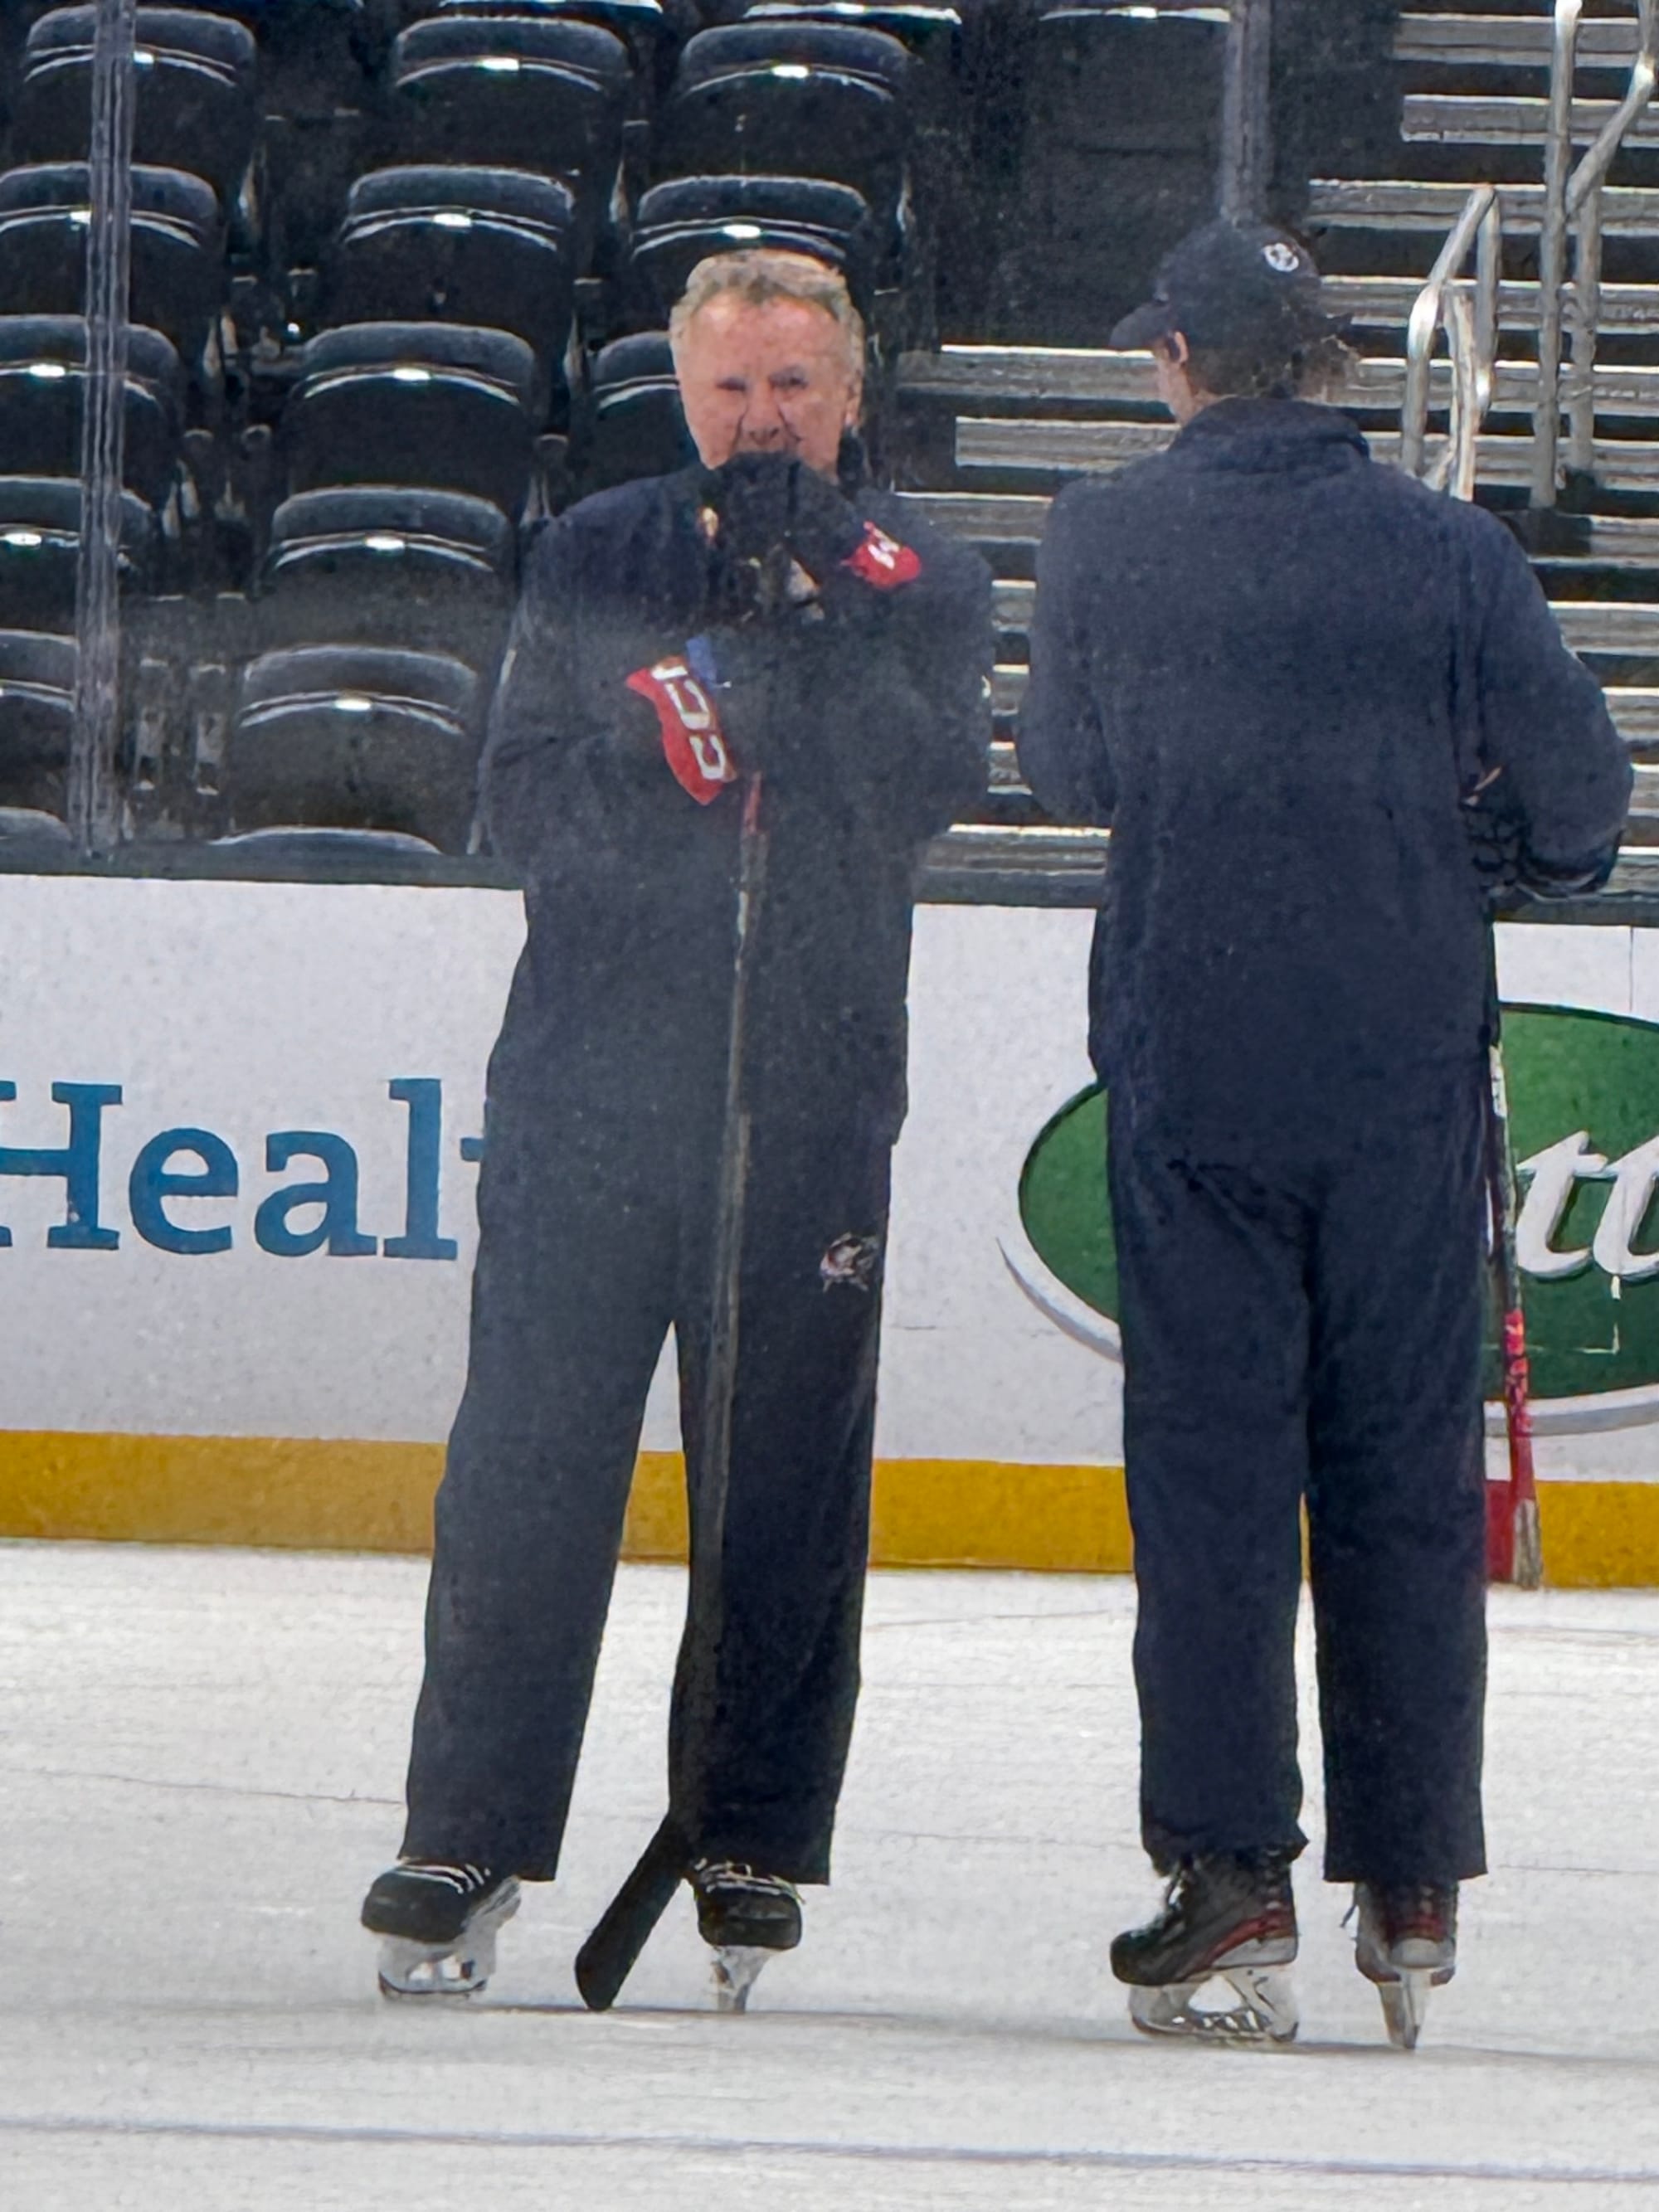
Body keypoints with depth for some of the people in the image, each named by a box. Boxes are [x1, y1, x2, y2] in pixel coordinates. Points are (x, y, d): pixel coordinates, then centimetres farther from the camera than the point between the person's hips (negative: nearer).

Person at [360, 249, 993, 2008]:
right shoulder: (596, 560, 8)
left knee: (784, 1475, 1)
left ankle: (752, 1838, 10)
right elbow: (522, 802, 1)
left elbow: (928, 790, -9)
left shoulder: (921, 583, 7)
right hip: (591, 1068, 0)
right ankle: (466, 1837, 1)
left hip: (813, 1093, 0)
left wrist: (816, 609, -18)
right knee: (527, 1456, -3)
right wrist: (660, 731, -17)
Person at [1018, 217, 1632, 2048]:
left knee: (1208, 1477, 2)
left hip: (1190, 1071, -1)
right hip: (1404, 1081, 1)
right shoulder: (1450, 553, -3)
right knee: (1405, 1472, 8)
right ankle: (1412, 1899, 10)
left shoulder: (1102, 540, -2)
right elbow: (1576, 797, -2)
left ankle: (1228, 1894, -3)